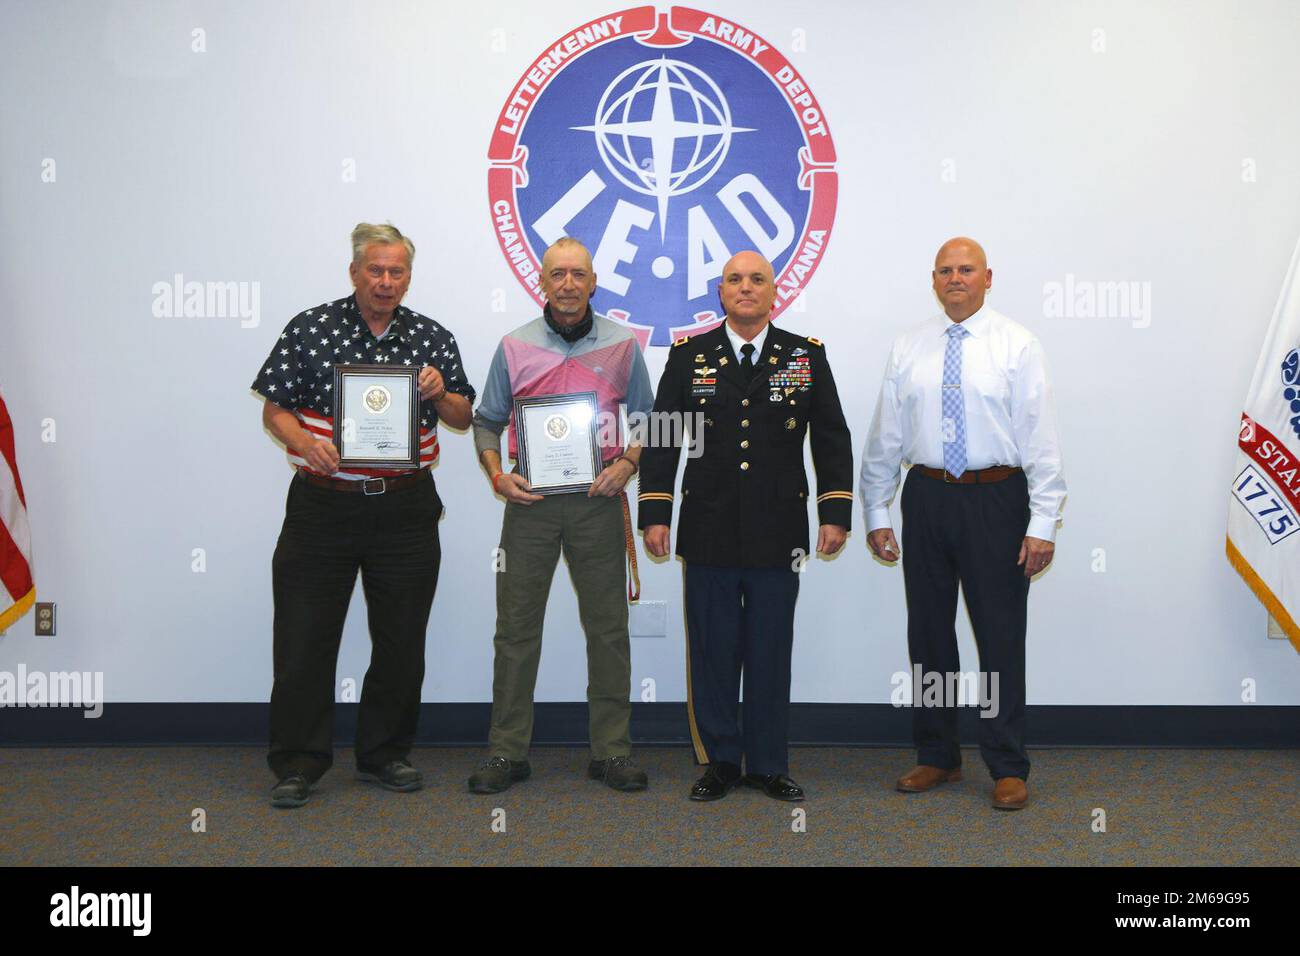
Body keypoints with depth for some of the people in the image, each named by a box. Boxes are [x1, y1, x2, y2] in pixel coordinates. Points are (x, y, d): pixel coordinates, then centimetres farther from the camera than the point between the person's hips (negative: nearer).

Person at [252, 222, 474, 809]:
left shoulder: (433, 338, 7)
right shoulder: (309, 329, 1)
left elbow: (464, 419, 10)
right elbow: (274, 407, 0)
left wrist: (440, 395, -10)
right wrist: (306, 444, -19)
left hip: (405, 511, 2)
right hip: (322, 505, -2)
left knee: (401, 642, 9)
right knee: (304, 638, 1)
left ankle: (386, 755, 25)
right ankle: (298, 763, 16)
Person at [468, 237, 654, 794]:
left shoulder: (622, 345, 6)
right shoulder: (515, 347, 6)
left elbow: (646, 419, 11)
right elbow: (486, 422, 11)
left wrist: (626, 464, -7)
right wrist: (497, 476, -5)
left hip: (598, 499, 0)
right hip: (530, 499, 0)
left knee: (608, 626, 3)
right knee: (516, 627, 3)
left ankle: (611, 751, 14)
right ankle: (507, 753, 13)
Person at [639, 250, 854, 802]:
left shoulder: (807, 356, 6)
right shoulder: (688, 356, 6)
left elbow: (832, 439, 7)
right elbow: (661, 439, 6)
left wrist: (835, 513, 0)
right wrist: (654, 514, 0)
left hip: (779, 534, 0)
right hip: (709, 534, 0)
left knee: (771, 654, 7)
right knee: (712, 653, 6)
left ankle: (768, 765, 21)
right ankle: (719, 761, 20)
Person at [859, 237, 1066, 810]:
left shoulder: (1017, 346, -1)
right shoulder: (908, 348, 7)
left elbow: (1041, 438, -5)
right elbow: (884, 436, 9)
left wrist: (1043, 523, -11)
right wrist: (876, 513, 6)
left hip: (996, 500, -3)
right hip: (926, 498, 3)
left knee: (1001, 635, 2)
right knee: (928, 632, 11)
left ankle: (1007, 768, 16)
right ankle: (936, 756, 26)